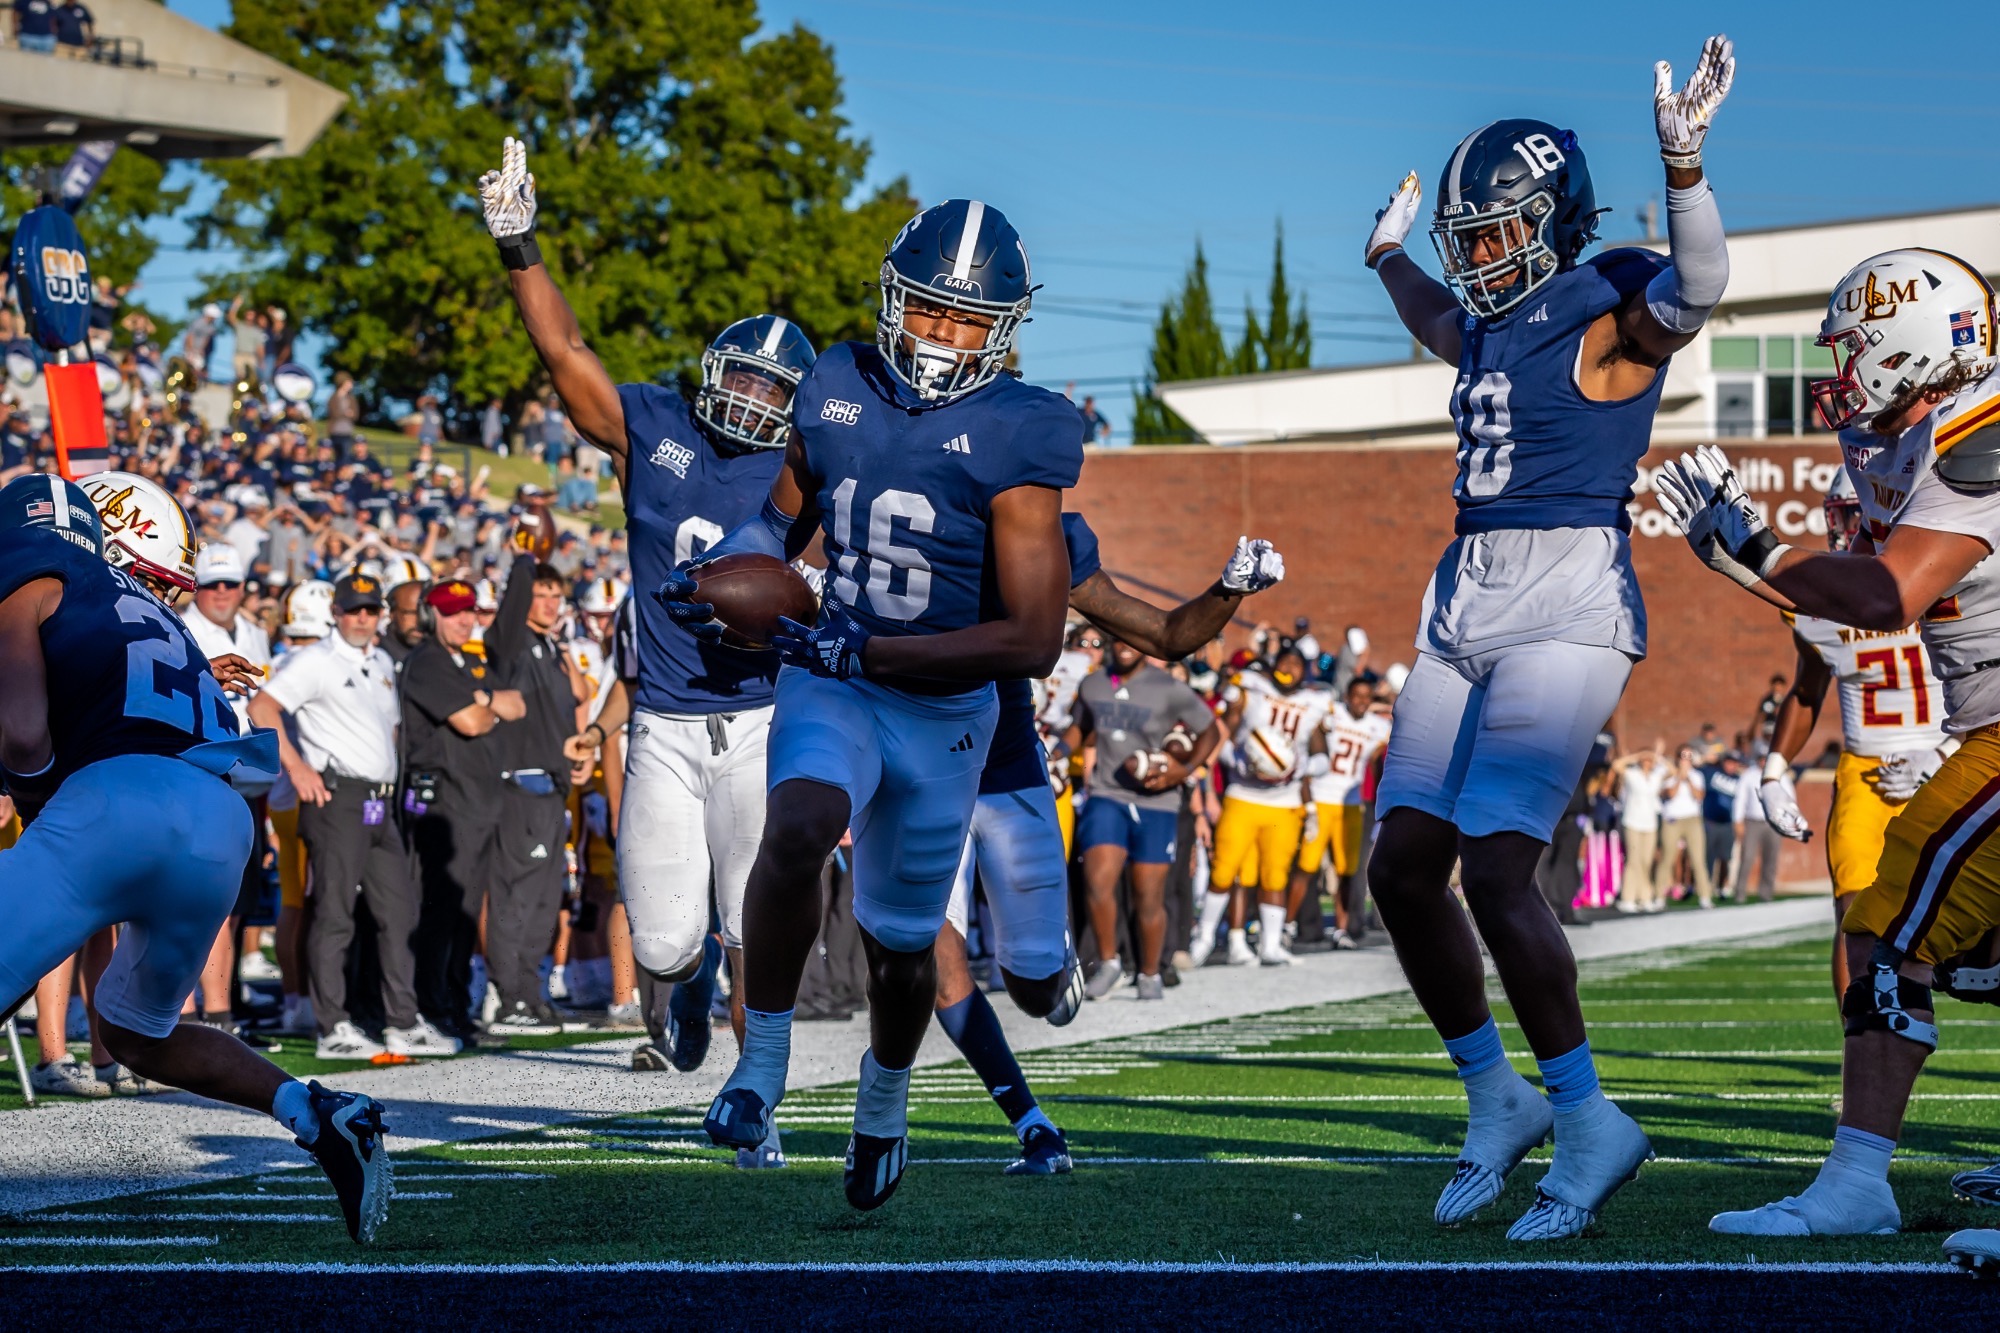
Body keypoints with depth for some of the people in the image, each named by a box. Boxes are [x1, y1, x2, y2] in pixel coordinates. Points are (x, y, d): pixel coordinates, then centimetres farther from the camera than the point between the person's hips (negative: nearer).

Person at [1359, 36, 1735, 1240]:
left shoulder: (1608, 313, -8)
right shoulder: (1493, 326, 16)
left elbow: (1695, 291, -31)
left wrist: (1683, 164, -46)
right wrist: (1391, 260, 55)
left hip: (1567, 604, -9)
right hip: (1468, 603, 9)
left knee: (1495, 869, -17)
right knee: (1404, 868, 4)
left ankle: (1588, 1122, -4)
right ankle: (1498, 1102, 18)